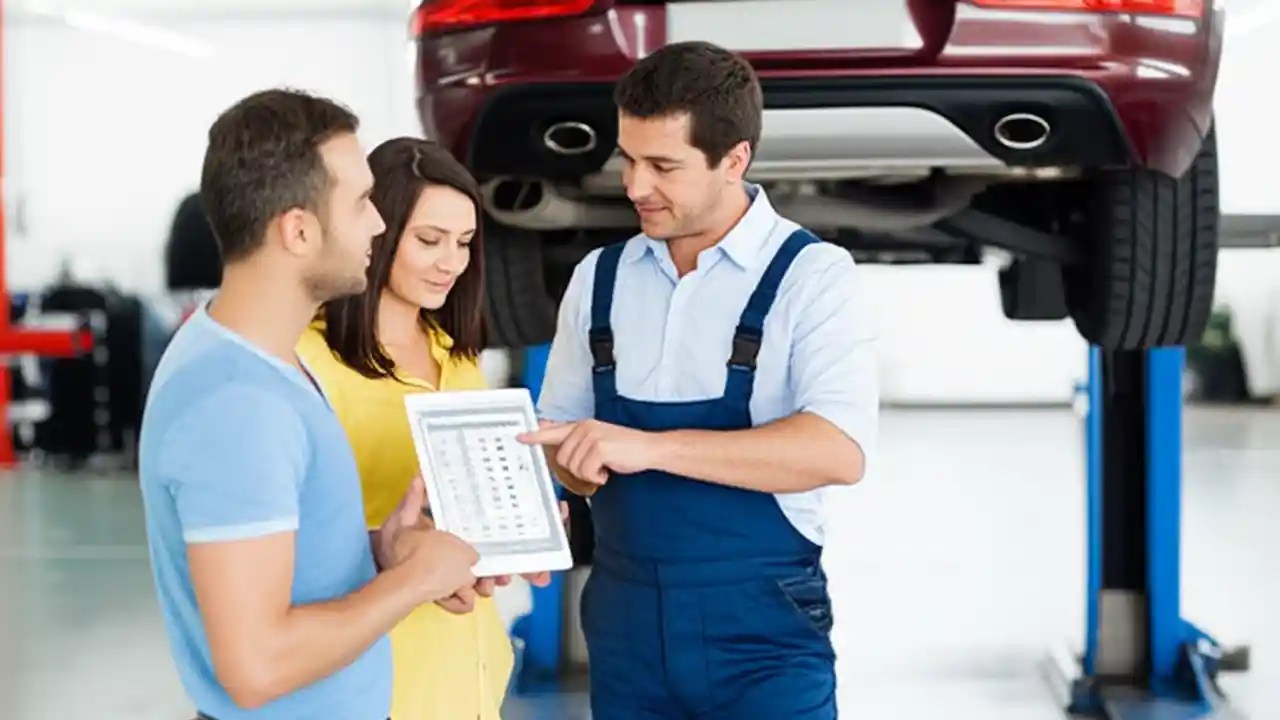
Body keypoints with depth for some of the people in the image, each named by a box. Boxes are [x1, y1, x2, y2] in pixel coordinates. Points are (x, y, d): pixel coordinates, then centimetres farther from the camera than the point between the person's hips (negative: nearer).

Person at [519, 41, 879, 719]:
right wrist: (570, 462, -11)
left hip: (762, 632, -4)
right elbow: (564, 438, 13)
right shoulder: (598, 278, 7)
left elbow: (838, 451, -20)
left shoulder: (813, 275, -7)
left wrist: (649, 447, -26)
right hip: (624, 624, 4)